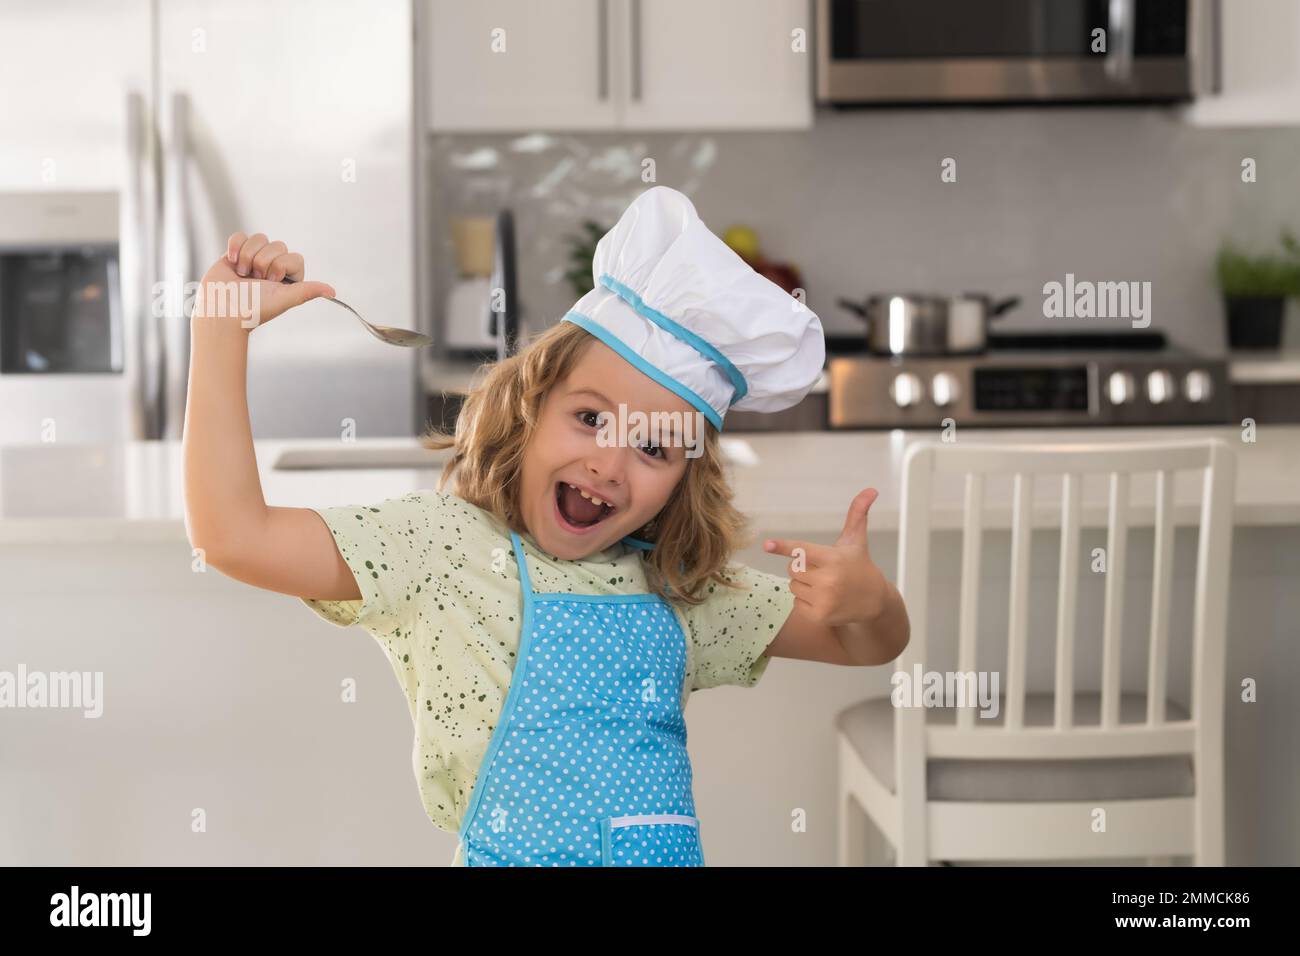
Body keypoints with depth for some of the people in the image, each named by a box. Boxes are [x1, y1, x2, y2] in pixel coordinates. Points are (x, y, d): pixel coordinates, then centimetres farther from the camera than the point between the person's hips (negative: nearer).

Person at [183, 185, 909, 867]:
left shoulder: (687, 594, 6)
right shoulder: (444, 545, -7)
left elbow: (869, 644, 13)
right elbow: (234, 535, -16)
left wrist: (867, 598, -10)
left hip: (674, 852, 5)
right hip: (512, 854, -4)